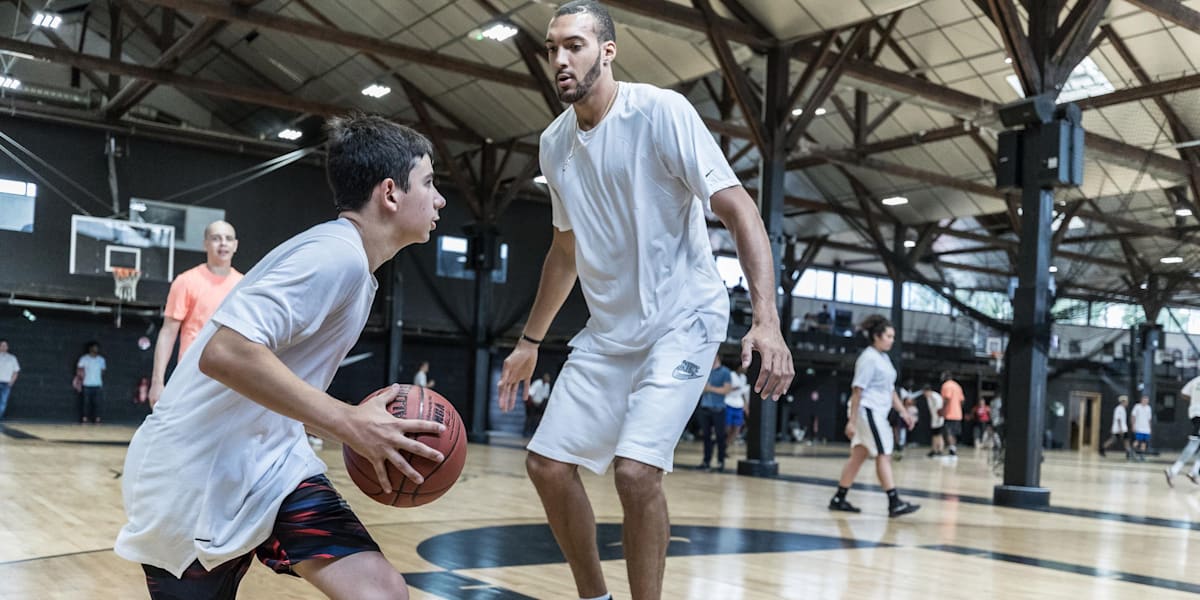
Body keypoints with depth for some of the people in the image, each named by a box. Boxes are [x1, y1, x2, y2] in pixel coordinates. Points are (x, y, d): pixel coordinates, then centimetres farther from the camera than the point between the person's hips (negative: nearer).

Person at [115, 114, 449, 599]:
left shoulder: (350, 262, 11)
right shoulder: (337, 252, -19)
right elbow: (226, 353, -30)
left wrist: (357, 422, 6)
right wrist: (351, 423, -26)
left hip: (270, 462, 8)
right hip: (200, 474, -8)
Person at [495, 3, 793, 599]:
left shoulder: (660, 111, -16)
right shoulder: (554, 142, 5)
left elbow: (738, 210, -20)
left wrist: (766, 319, -32)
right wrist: (530, 341, 21)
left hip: (682, 319, -7)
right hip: (609, 328, 7)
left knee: (636, 470, -21)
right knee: (548, 463, 4)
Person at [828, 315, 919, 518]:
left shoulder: (884, 358, 16)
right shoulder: (869, 358, -12)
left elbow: (890, 389, 22)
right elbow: (857, 389, -16)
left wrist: (903, 411, 18)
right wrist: (852, 420, -19)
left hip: (877, 412, 9)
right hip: (868, 410, -9)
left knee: (858, 456, 9)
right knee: (884, 455, -9)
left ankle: (839, 499, 12)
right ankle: (894, 503, -9)